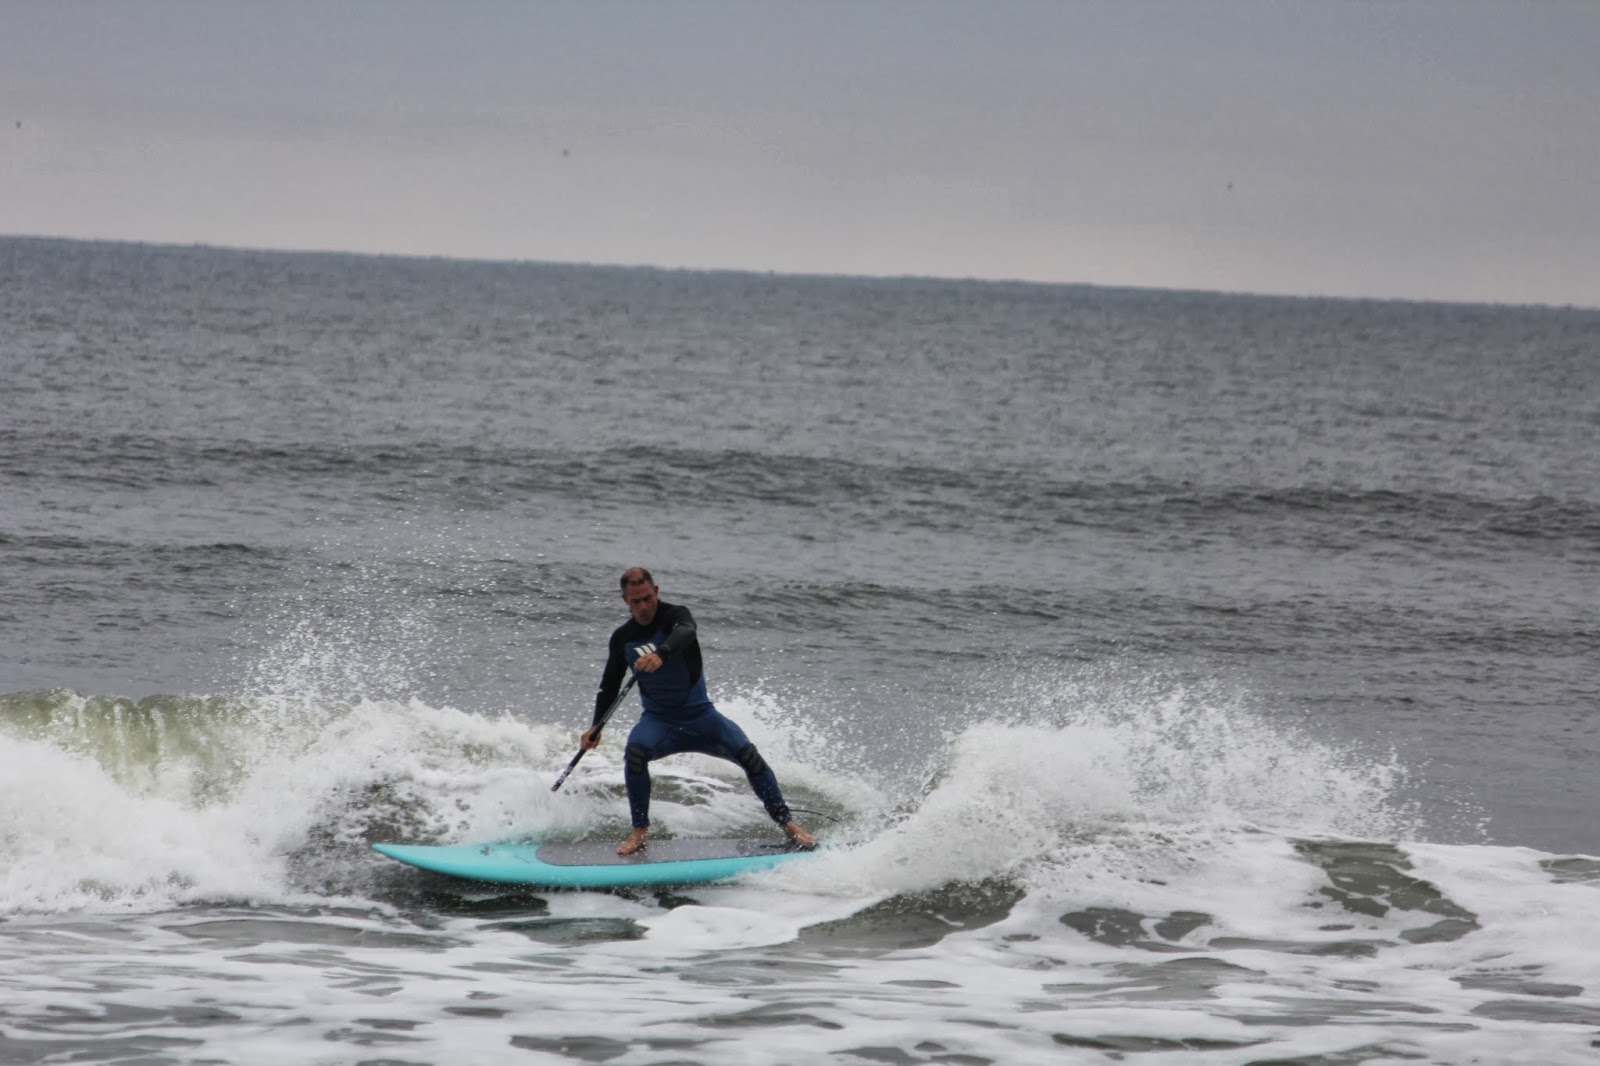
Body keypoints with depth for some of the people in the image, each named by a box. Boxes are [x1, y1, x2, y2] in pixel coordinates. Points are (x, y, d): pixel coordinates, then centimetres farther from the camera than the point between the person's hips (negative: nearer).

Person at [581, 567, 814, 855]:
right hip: (659, 720, 2)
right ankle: (640, 831, -20)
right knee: (635, 751, -31)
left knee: (747, 753, -21)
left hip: (699, 714, -2)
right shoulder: (623, 638, 2)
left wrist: (660, 654, -57)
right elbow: (610, 685, 14)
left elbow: (685, 633, -36)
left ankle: (788, 824, -9)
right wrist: (596, 726, 2)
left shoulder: (675, 615, -10)